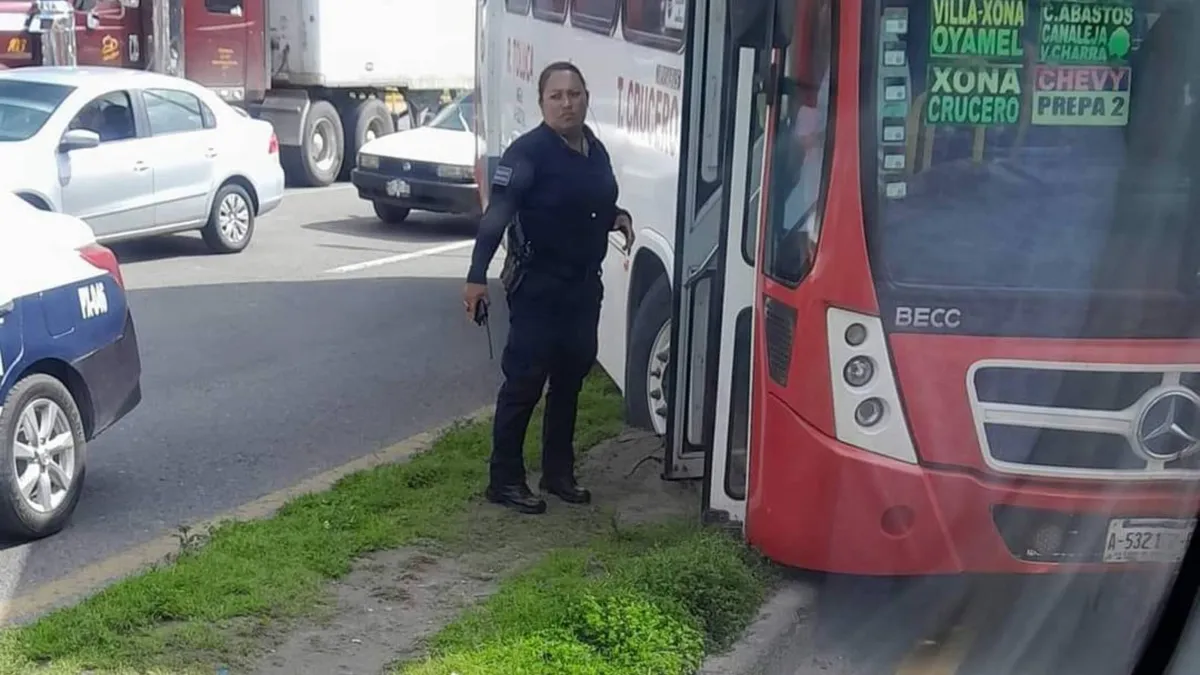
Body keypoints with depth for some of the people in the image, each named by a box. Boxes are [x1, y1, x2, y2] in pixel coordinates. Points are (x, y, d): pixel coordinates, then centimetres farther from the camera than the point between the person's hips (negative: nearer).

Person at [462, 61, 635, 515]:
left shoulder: (596, 151, 9)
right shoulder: (528, 152, -14)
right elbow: (496, 216, -20)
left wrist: (617, 218, 2)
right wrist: (477, 276, -29)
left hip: (584, 286, 8)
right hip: (537, 287, -7)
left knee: (569, 380, 15)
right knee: (524, 383, -4)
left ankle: (559, 473, 27)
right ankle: (504, 480, 6)